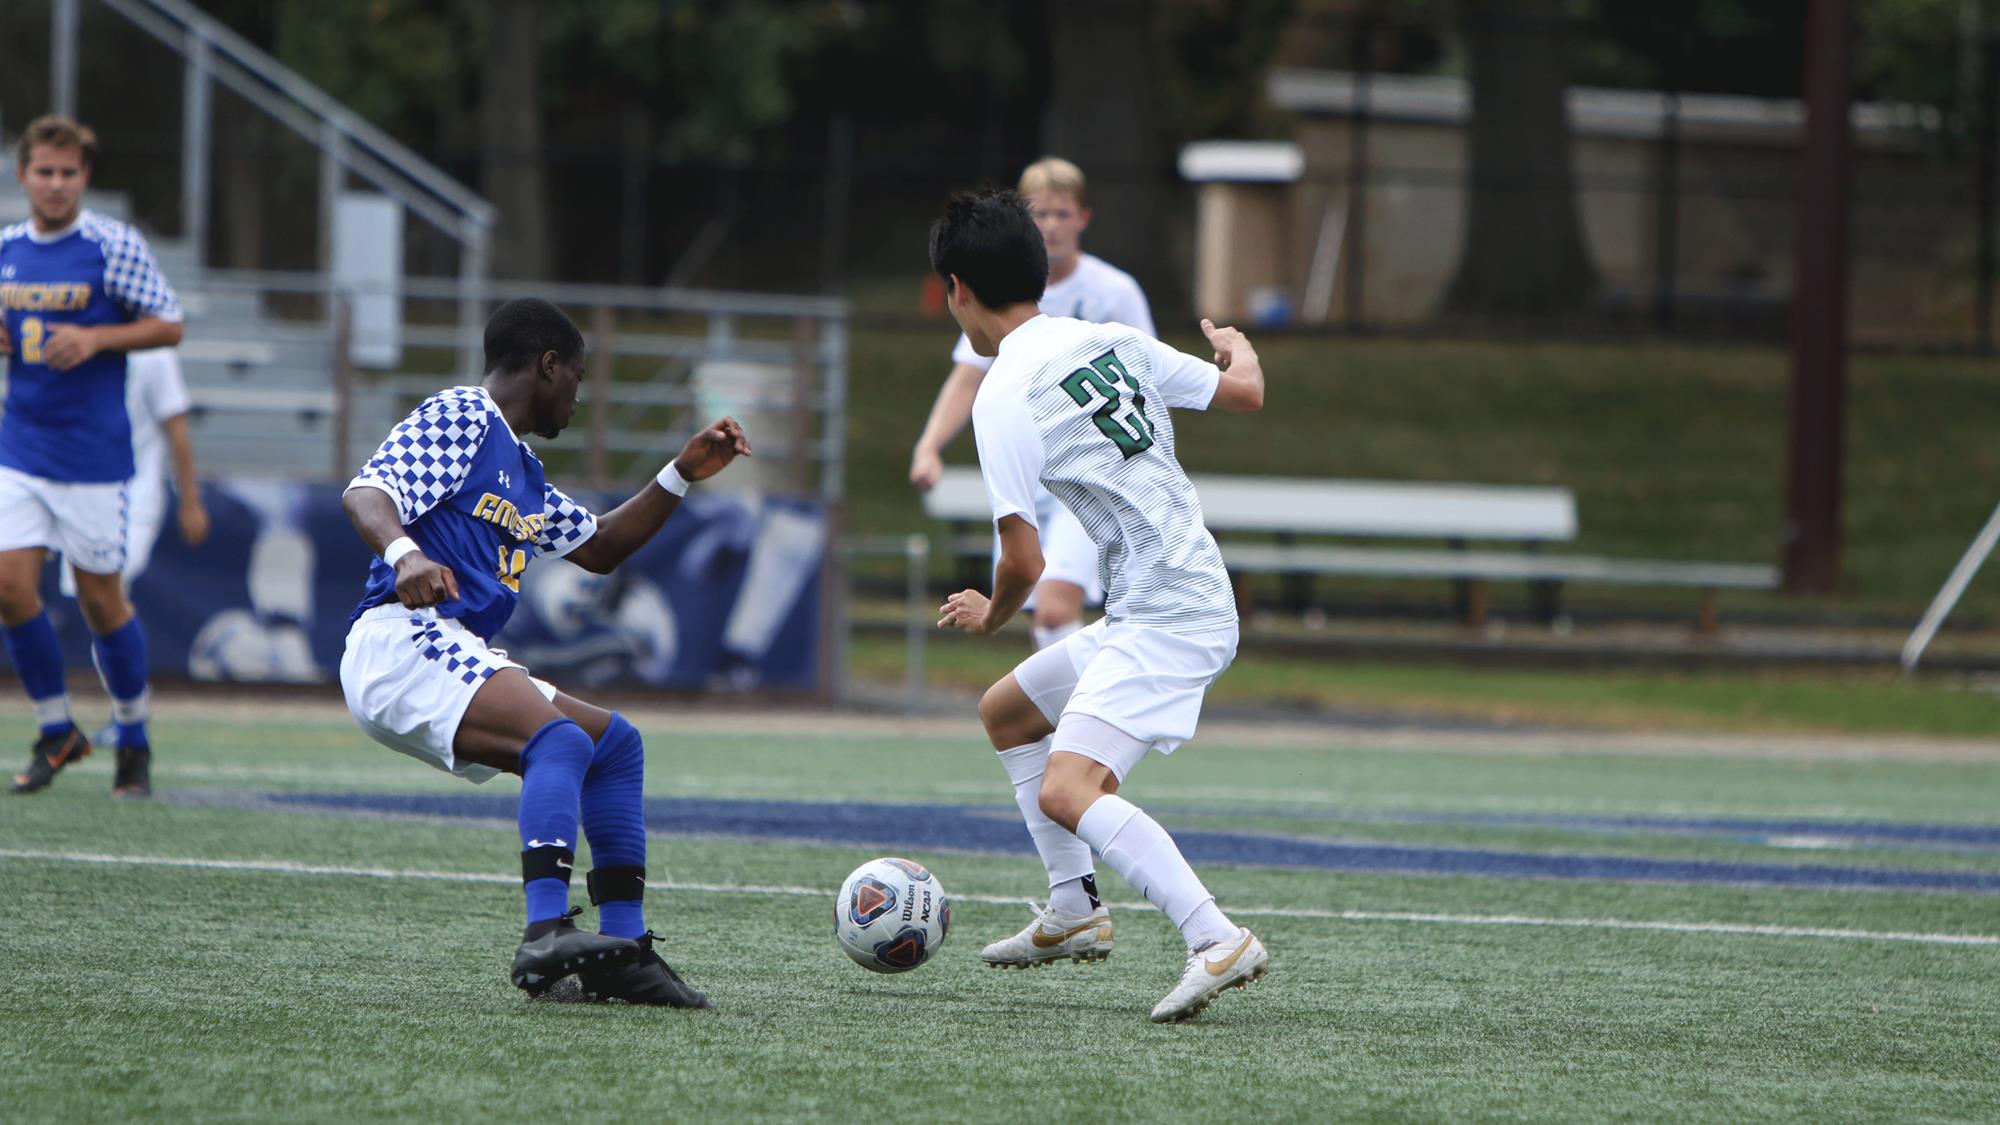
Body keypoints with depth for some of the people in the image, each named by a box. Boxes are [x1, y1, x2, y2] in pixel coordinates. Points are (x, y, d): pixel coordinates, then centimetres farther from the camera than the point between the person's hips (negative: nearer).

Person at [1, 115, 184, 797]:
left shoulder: (115, 246, -8)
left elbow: (169, 326, -4)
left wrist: (96, 339, -18)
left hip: (93, 454, -4)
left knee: (101, 600, 2)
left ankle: (133, 741, 20)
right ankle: (57, 734, 11)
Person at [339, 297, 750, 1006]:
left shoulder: (519, 467, 27)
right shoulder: (455, 418, -2)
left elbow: (597, 548, 38)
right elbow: (365, 493, -17)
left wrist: (682, 476, 30)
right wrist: (404, 554, -37)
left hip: (460, 658, 11)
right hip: (400, 640, -11)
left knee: (615, 742, 14)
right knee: (562, 738, -29)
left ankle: (623, 952, 10)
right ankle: (545, 935, -45)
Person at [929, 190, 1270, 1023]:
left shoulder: (1004, 399, -14)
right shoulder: (1112, 342, 8)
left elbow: (1025, 561, -16)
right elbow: (1245, 393, 16)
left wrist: (990, 617, 7)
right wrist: (1238, 348, 40)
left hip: (1165, 621, -9)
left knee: (1066, 792, -22)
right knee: (1004, 712, 24)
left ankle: (1216, 940, -32)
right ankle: (1074, 911, 28)